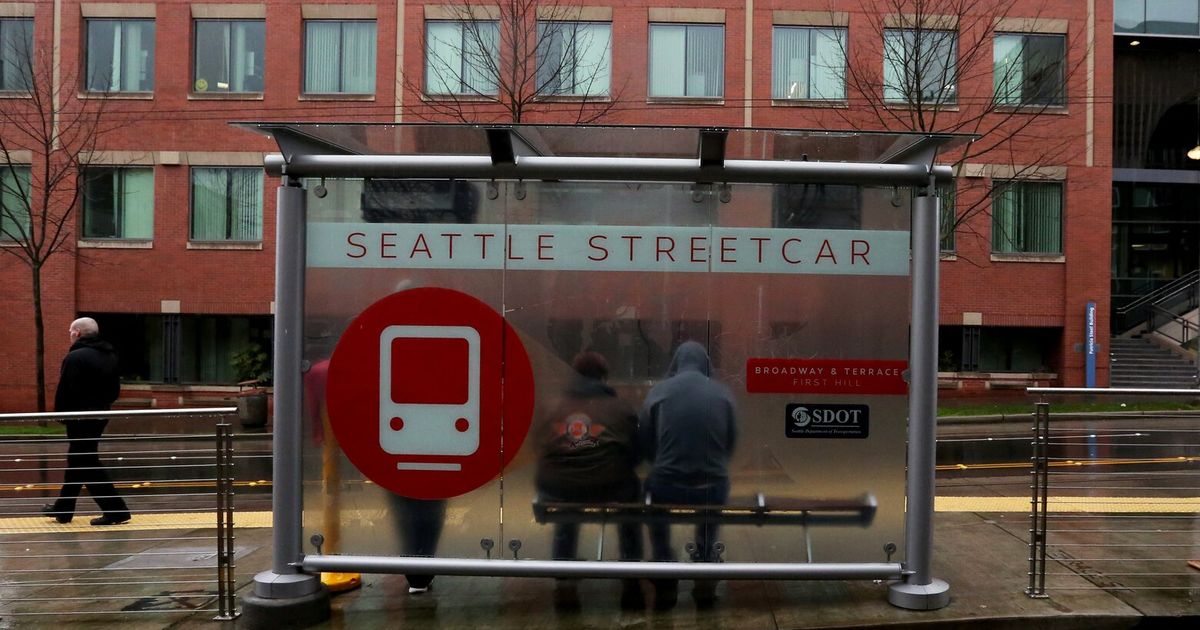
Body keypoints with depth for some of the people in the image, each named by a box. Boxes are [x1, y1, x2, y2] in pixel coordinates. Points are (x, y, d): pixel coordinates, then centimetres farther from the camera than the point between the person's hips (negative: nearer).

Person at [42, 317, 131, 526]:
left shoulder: (75, 357, -17)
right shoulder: (110, 356, 10)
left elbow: (65, 391, -18)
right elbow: (115, 389, 14)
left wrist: (61, 414, -6)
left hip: (80, 419, -9)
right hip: (100, 416, 9)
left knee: (88, 465, -3)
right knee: (77, 462, 19)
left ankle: (115, 510, -7)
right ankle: (63, 509, 29)